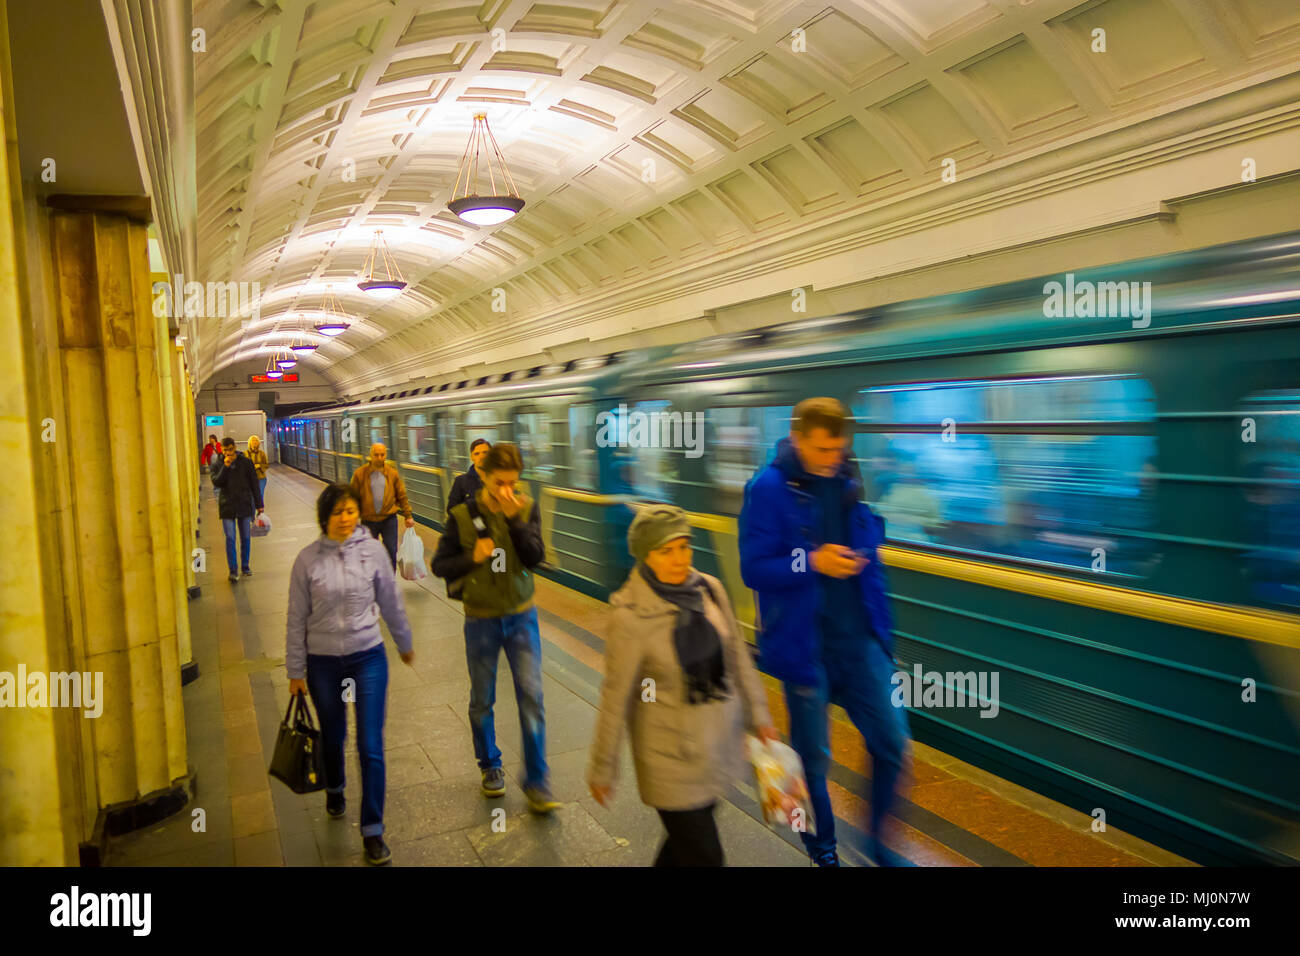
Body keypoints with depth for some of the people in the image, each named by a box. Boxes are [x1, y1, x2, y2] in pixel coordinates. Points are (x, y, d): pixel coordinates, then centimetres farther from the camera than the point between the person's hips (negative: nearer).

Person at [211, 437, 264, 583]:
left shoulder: (245, 462, 2)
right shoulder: (218, 465, 2)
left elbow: (254, 484, 5)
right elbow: (216, 482, -13)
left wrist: (259, 504, 3)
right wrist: (225, 466, -22)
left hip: (244, 505, 1)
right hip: (227, 506, -1)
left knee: (245, 538, 7)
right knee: (230, 539, -6)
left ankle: (245, 567, 21)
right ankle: (233, 571, -4)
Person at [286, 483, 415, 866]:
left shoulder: (372, 550, -7)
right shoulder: (308, 558, -9)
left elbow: (391, 602, 4)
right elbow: (297, 618, -2)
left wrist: (404, 644, 15)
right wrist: (295, 670, 2)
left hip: (368, 657, 0)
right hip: (323, 662, 1)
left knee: (371, 746, -2)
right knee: (333, 736, 21)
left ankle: (373, 831, 13)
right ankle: (334, 790, 53)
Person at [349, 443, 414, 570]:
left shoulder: (392, 472, 0)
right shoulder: (360, 474, -4)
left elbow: (402, 496, 5)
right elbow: (354, 497, 0)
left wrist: (408, 516, 4)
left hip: (389, 519, 0)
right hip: (368, 520, 0)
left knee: (391, 552, 1)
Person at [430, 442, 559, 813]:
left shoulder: (525, 509, -7)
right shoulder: (462, 516, -10)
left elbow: (535, 557, -16)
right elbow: (439, 565, -5)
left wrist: (513, 518, -26)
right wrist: (472, 558, -23)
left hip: (521, 617, 0)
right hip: (482, 620, 0)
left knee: (532, 697, -5)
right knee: (482, 700, 13)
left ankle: (536, 783, 7)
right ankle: (490, 766, 37)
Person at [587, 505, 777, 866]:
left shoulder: (709, 589, -8)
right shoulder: (631, 615, -22)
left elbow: (737, 656, 4)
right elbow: (616, 697, -14)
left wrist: (758, 715, 10)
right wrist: (602, 768, -5)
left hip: (720, 741, 5)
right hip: (672, 758, -5)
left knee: (685, 839, 24)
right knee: (704, 857, 6)